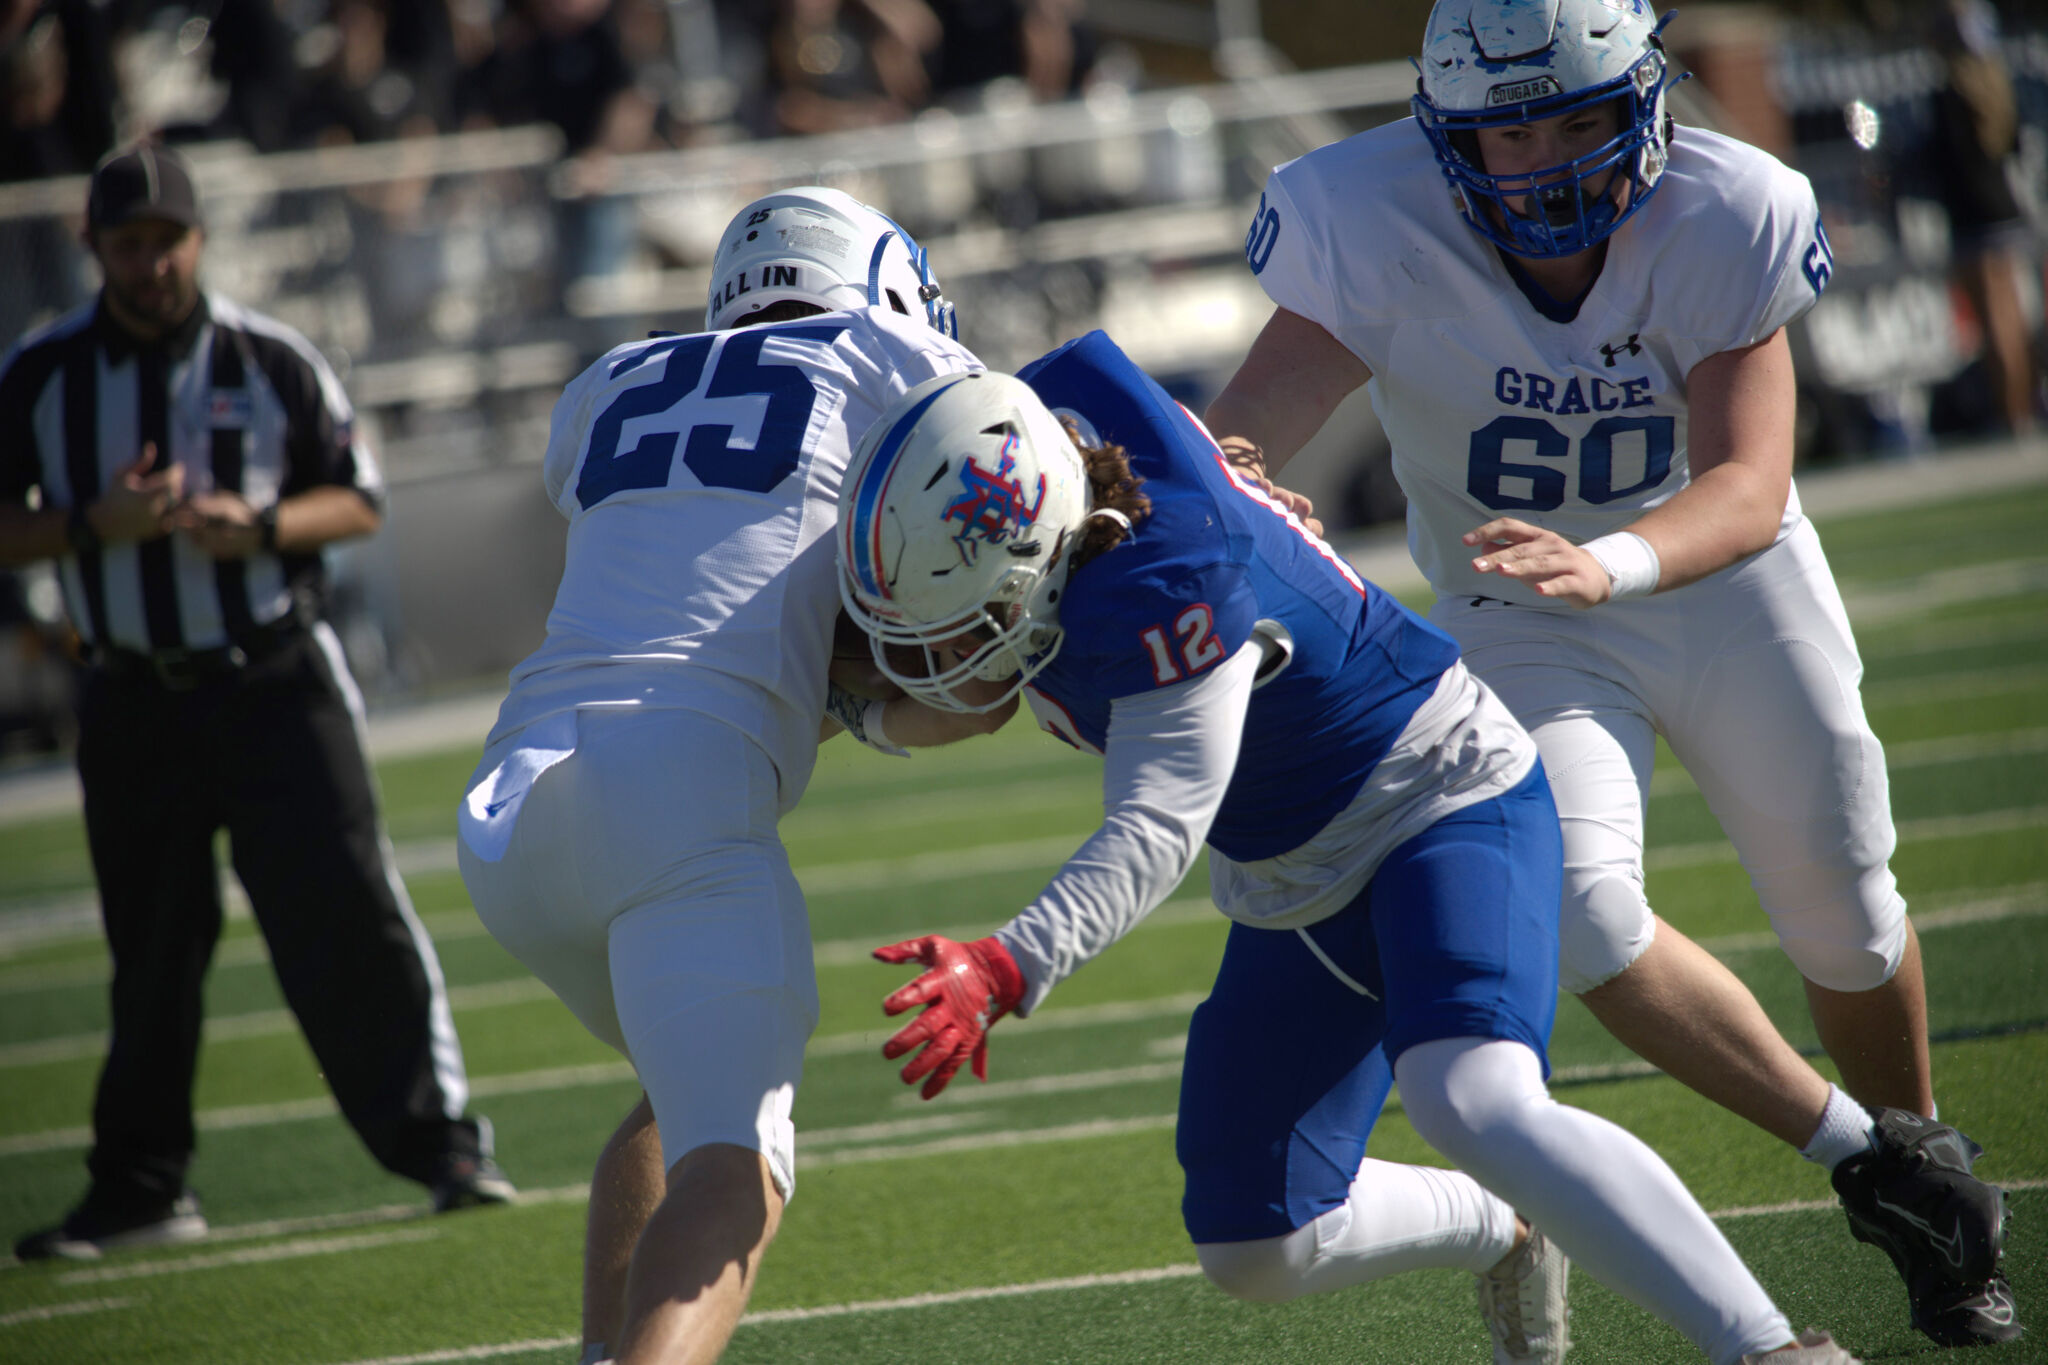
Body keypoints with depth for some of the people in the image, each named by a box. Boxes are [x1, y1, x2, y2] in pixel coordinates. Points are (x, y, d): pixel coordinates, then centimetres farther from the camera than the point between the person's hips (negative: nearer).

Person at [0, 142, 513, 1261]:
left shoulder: (271, 360, -1)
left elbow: (360, 497, 3)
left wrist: (262, 526, -16)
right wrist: (96, 524, -17)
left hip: (277, 685, -1)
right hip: (134, 700, 1)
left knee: (350, 912, -9)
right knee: (149, 949, 7)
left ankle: (439, 1141, -4)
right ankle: (138, 1190, 17)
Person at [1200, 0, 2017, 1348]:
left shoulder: (1728, 217, -26)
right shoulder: (1373, 225, -26)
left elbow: (1749, 489, -32)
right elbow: (1251, 429, -34)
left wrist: (1609, 565, -52)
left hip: (1728, 581, 1)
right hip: (1522, 620, 0)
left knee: (1844, 917, 11)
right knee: (1585, 920, -21)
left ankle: (1927, 1153, 41)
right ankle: (1861, 1151, -2)